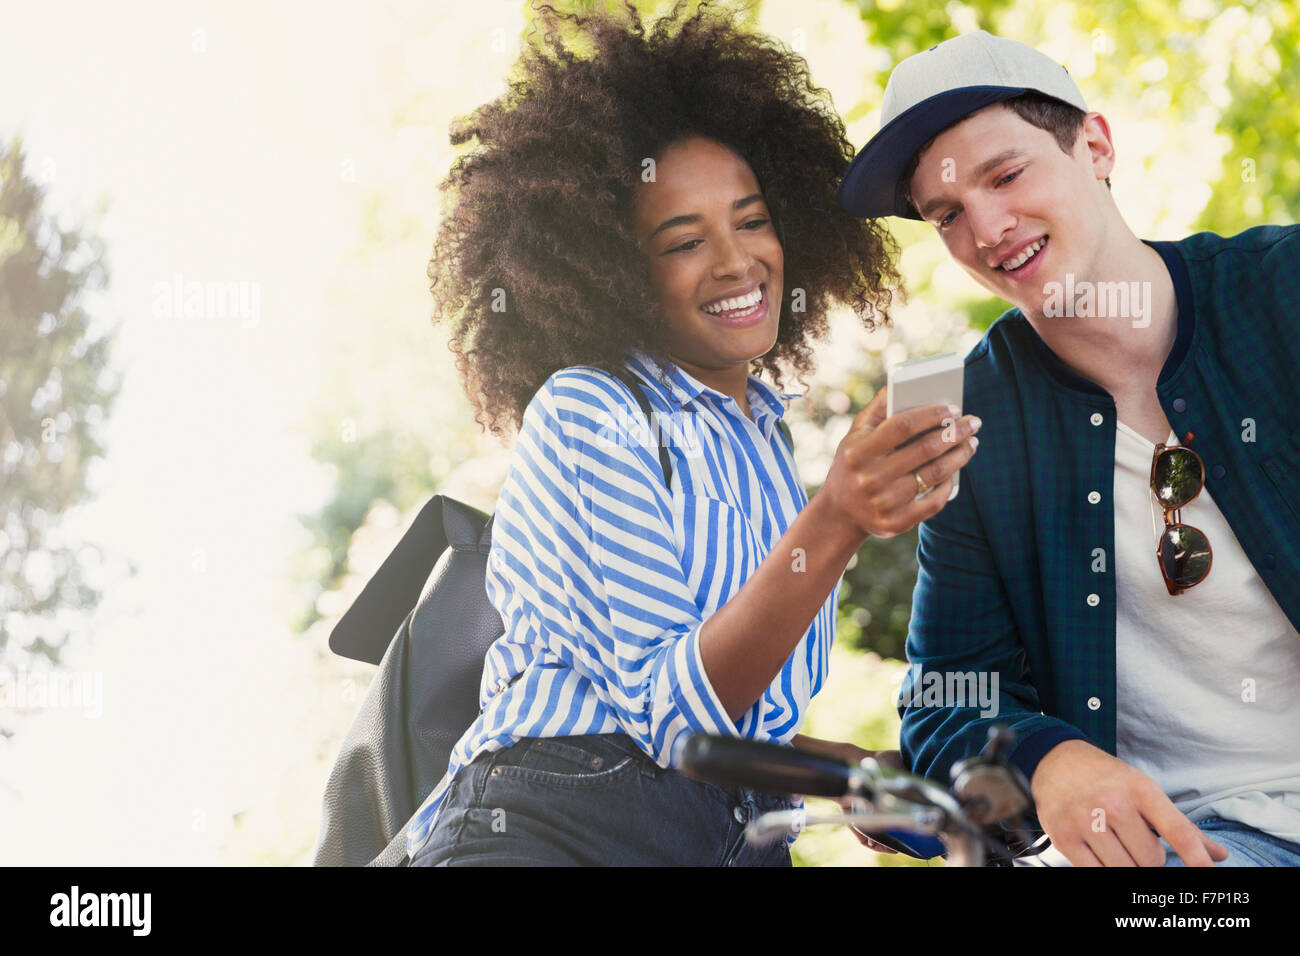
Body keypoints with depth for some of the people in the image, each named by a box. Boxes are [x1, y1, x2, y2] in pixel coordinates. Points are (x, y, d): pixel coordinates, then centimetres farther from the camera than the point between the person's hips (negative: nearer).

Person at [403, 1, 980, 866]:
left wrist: (870, 772, 11)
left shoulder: (757, 437, 17)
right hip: (549, 832, -6)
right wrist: (832, 529, -24)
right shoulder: (586, 413, -6)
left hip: (736, 837, 7)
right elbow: (671, 715, -14)